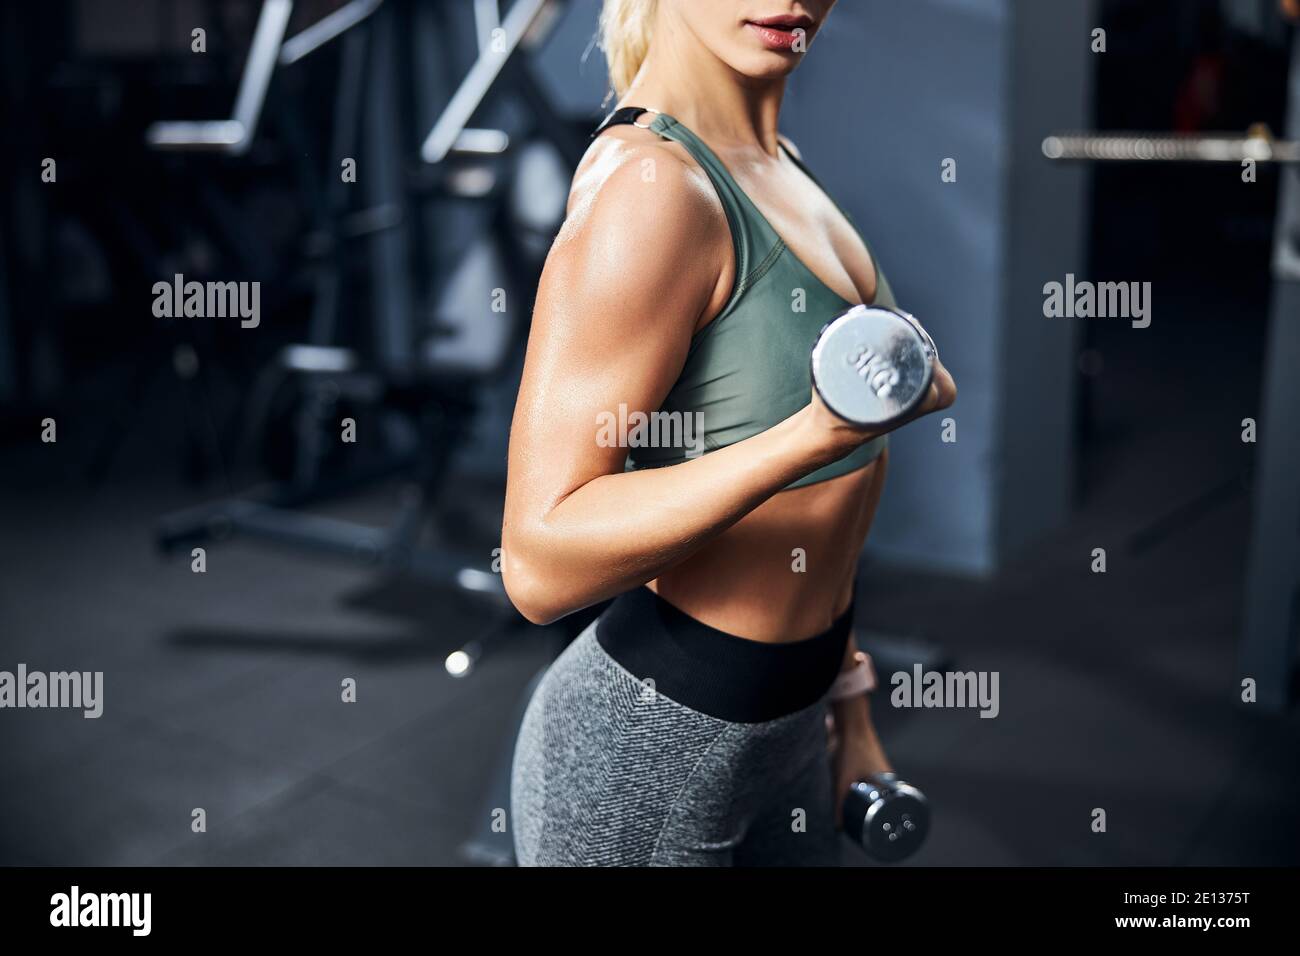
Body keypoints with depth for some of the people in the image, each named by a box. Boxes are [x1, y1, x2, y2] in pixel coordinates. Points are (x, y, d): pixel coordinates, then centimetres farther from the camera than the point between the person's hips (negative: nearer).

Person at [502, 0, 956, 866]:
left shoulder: (781, 168, 5)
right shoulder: (649, 183, -22)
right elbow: (539, 562, -26)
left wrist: (848, 706, 16)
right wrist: (817, 435, -35)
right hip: (643, 755, -8)